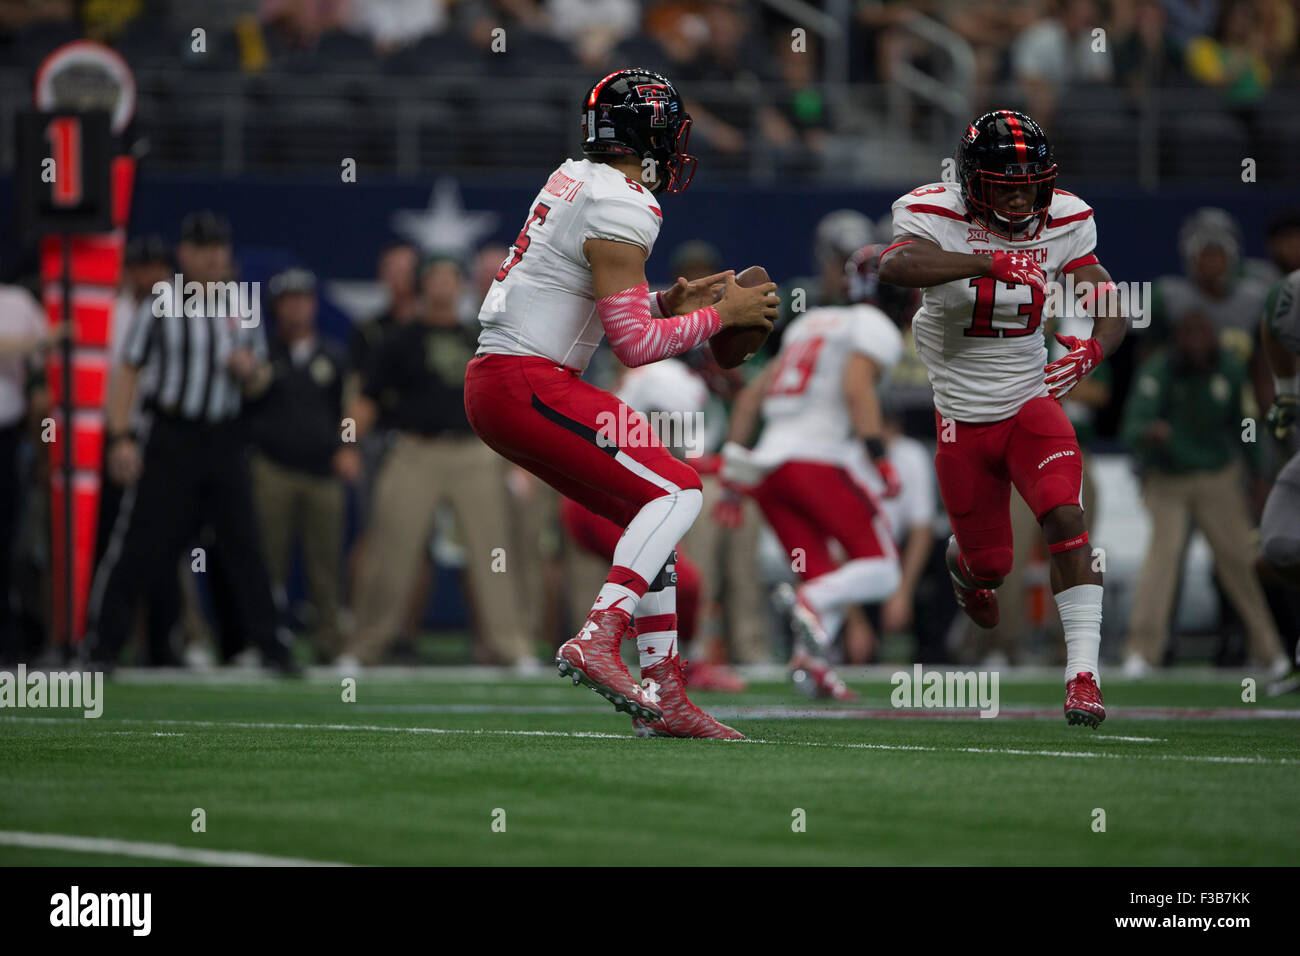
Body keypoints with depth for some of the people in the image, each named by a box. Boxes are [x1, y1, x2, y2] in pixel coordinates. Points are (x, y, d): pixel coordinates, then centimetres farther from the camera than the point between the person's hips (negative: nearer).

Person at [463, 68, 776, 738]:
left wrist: (669, 302, 15)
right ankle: (597, 638, -23)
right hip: (528, 384, -10)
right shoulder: (621, 210, -14)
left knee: (649, 510, 12)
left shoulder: (574, 181, 16)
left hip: (492, 382, 10)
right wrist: (720, 314, -5)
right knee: (677, 491, -12)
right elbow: (633, 345, -16)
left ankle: (665, 697, 9)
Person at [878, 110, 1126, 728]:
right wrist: (990, 263, -48)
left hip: (1032, 404, 1)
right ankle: (964, 560, 49)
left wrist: (1093, 348, -27)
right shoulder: (935, 215, -17)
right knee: (990, 565, 8)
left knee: (1065, 519, -22)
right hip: (963, 416, -1)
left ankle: (1082, 674, -20)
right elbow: (896, 266, -39)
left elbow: (1109, 310, -3)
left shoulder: (1063, 224, -6)